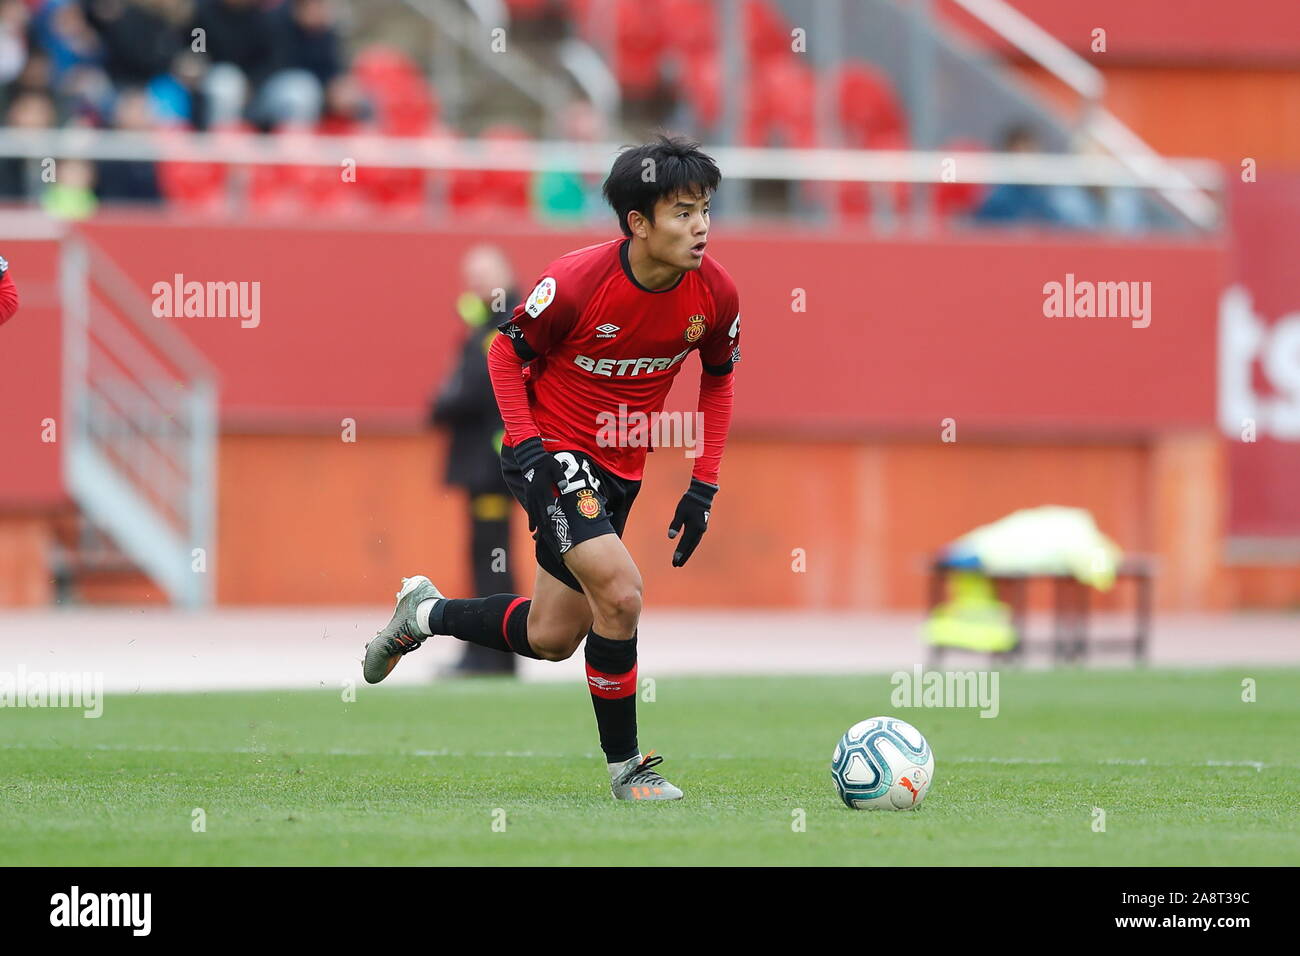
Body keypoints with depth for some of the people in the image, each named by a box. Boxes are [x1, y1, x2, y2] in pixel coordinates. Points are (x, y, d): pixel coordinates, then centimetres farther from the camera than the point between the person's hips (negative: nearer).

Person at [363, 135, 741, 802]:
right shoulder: (577, 281, -24)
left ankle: (424, 613, 38)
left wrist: (703, 487, 1)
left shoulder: (714, 294, -11)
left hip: (621, 468, 6)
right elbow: (506, 352, -7)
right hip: (554, 453, -6)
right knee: (619, 593, -23)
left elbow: (718, 379, 8)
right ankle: (624, 765, -7)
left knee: (551, 639, 12)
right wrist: (524, 444, -18)